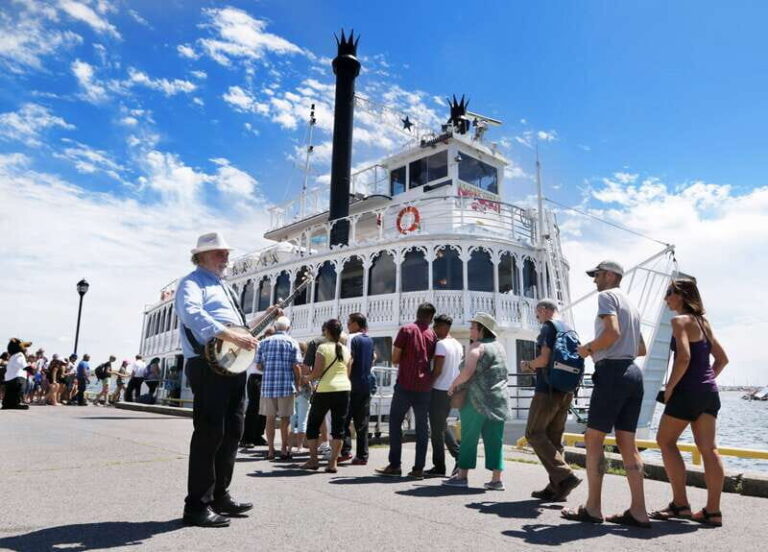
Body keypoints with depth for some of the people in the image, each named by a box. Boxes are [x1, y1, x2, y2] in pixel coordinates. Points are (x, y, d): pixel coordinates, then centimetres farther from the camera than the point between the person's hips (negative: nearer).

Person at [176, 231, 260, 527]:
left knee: (232, 431, 11)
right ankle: (198, 505, 1)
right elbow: (192, 314, -23)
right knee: (209, 433, -8)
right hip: (209, 364, -9)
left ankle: (220, 495, 22)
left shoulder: (224, 286, 26)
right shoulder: (192, 282, -1)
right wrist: (232, 336, -31)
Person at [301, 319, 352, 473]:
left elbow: (317, 373, -9)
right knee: (338, 427, 6)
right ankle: (333, 463, 5)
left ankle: (313, 460, 15)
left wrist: (306, 378, 10)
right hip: (344, 389, 4)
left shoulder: (323, 347, -6)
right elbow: (348, 373, 11)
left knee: (313, 424, 12)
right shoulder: (346, 350, 8)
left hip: (325, 390, -4)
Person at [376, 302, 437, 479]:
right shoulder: (432, 335, 5)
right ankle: (418, 468, 7)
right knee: (422, 426, 7)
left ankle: (394, 465, 6)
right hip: (424, 387, 3)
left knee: (395, 423, 6)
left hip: (405, 385, -3)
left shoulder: (406, 330, -3)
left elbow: (394, 359, -4)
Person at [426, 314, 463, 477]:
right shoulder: (458, 345, 11)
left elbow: (437, 370, -19)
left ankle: (439, 467, 7)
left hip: (439, 390, -8)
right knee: (443, 426, 20)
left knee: (436, 429, 1)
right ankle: (459, 456, 14)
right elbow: (461, 369, 15)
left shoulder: (441, 344, -15)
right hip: (452, 390, 8)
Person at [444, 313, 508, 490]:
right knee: (494, 440, 7)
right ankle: (497, 479, 7)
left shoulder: (478, 346, -9)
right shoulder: (499, 347, 15)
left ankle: (462, 476, 6)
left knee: (469, 438, 1)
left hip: (478, 400, -7)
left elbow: (468, 371, -22)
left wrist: (453, 384, -8)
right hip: (499, 400, 7)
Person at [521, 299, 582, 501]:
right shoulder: (568, 329, 18)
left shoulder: (548, 327, -9)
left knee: (534, 434, -3)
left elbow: (544, 359, -19)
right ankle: (555, 487, 11)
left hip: (548, 390, -9)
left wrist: (528, 364, 0)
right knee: (554, 438, 11)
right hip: (566, 391, 9)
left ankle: (565, 476, -11)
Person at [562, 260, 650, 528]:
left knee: (593, 438, -4)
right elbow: (641, 350, 26)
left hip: (612, 371, -9)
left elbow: (612, 331, -19)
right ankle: (638, 511, 8)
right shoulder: (631, 305, 24)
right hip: (633, 372, 9)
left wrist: (589, 348, -6)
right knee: (627, 443, 8)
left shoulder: (606, 296, -3)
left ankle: (592, 508, -1)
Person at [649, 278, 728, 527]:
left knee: (666, 441, 3)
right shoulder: (704, 322, 16)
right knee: (708, 449, 6)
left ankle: (680, 503, 4)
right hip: (709, 391, 8)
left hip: (688, 390, -8)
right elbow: (722, 358, 19)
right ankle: (713, 511, 10)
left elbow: (683, 358, -21)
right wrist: (707, 379, 18)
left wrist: (669, 388, -13)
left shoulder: (680, 320, -10)